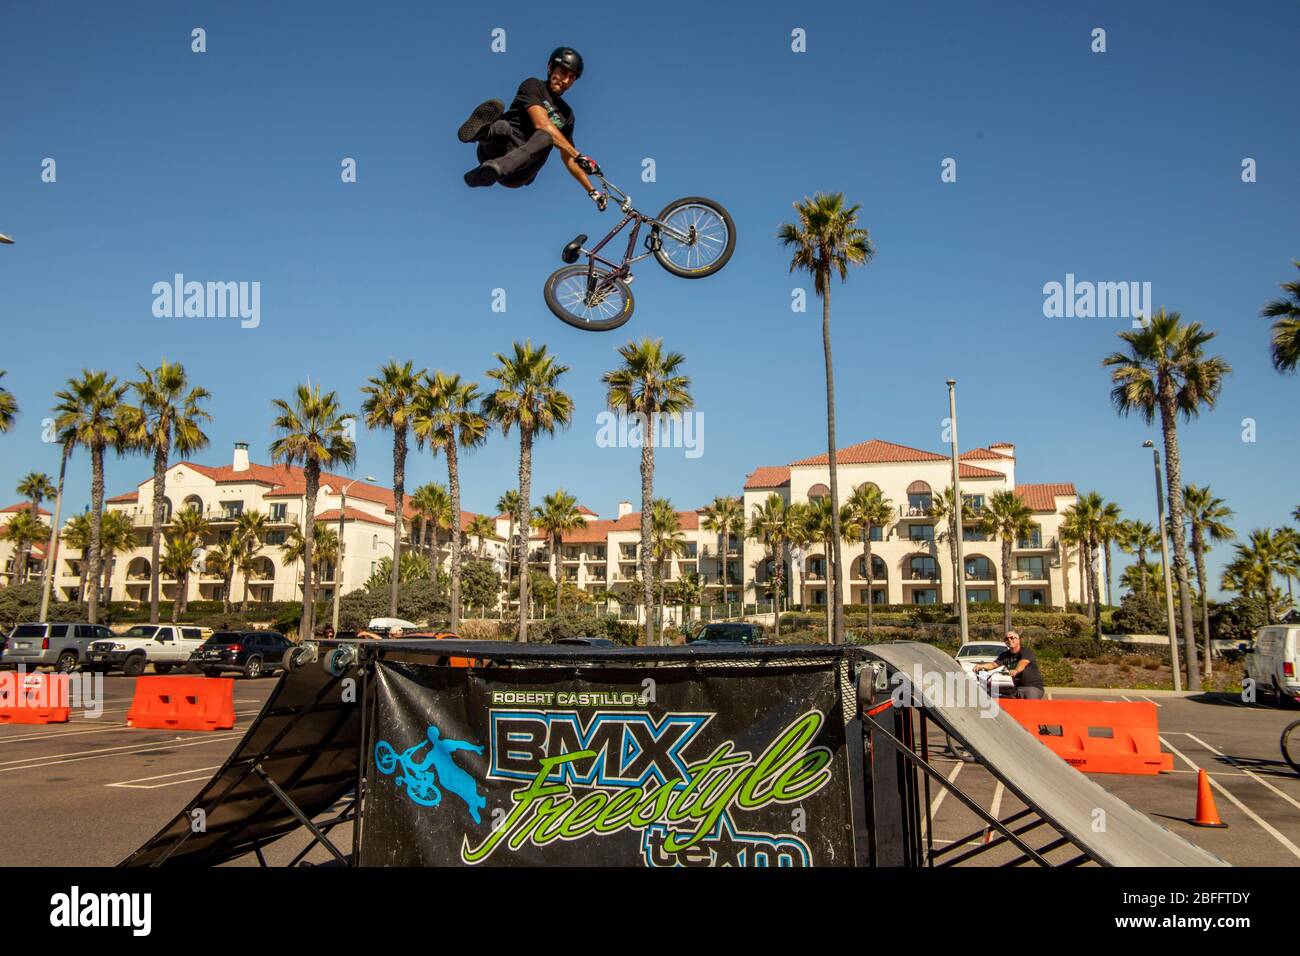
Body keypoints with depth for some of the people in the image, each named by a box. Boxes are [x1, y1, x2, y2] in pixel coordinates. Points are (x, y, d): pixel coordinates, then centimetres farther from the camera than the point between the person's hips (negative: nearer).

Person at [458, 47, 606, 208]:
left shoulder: (566, 114, 24)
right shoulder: (533, 86, 6)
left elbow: (568, 158, 30)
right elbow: (542, 124, -10)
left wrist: (592, 191, 26)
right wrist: (578, 155, -16)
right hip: (495, 151, -3)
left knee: (545, 139, -30)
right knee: (503, 127, -36)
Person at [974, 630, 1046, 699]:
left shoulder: (1026, 652, -9)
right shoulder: (1005, 655, 11)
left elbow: (1023, 663, -31)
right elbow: (994, 664, -4)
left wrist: (1016, 670, -55)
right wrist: (981, 666, -27)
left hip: (1034, 686, -6)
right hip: (1018, 688, 6)